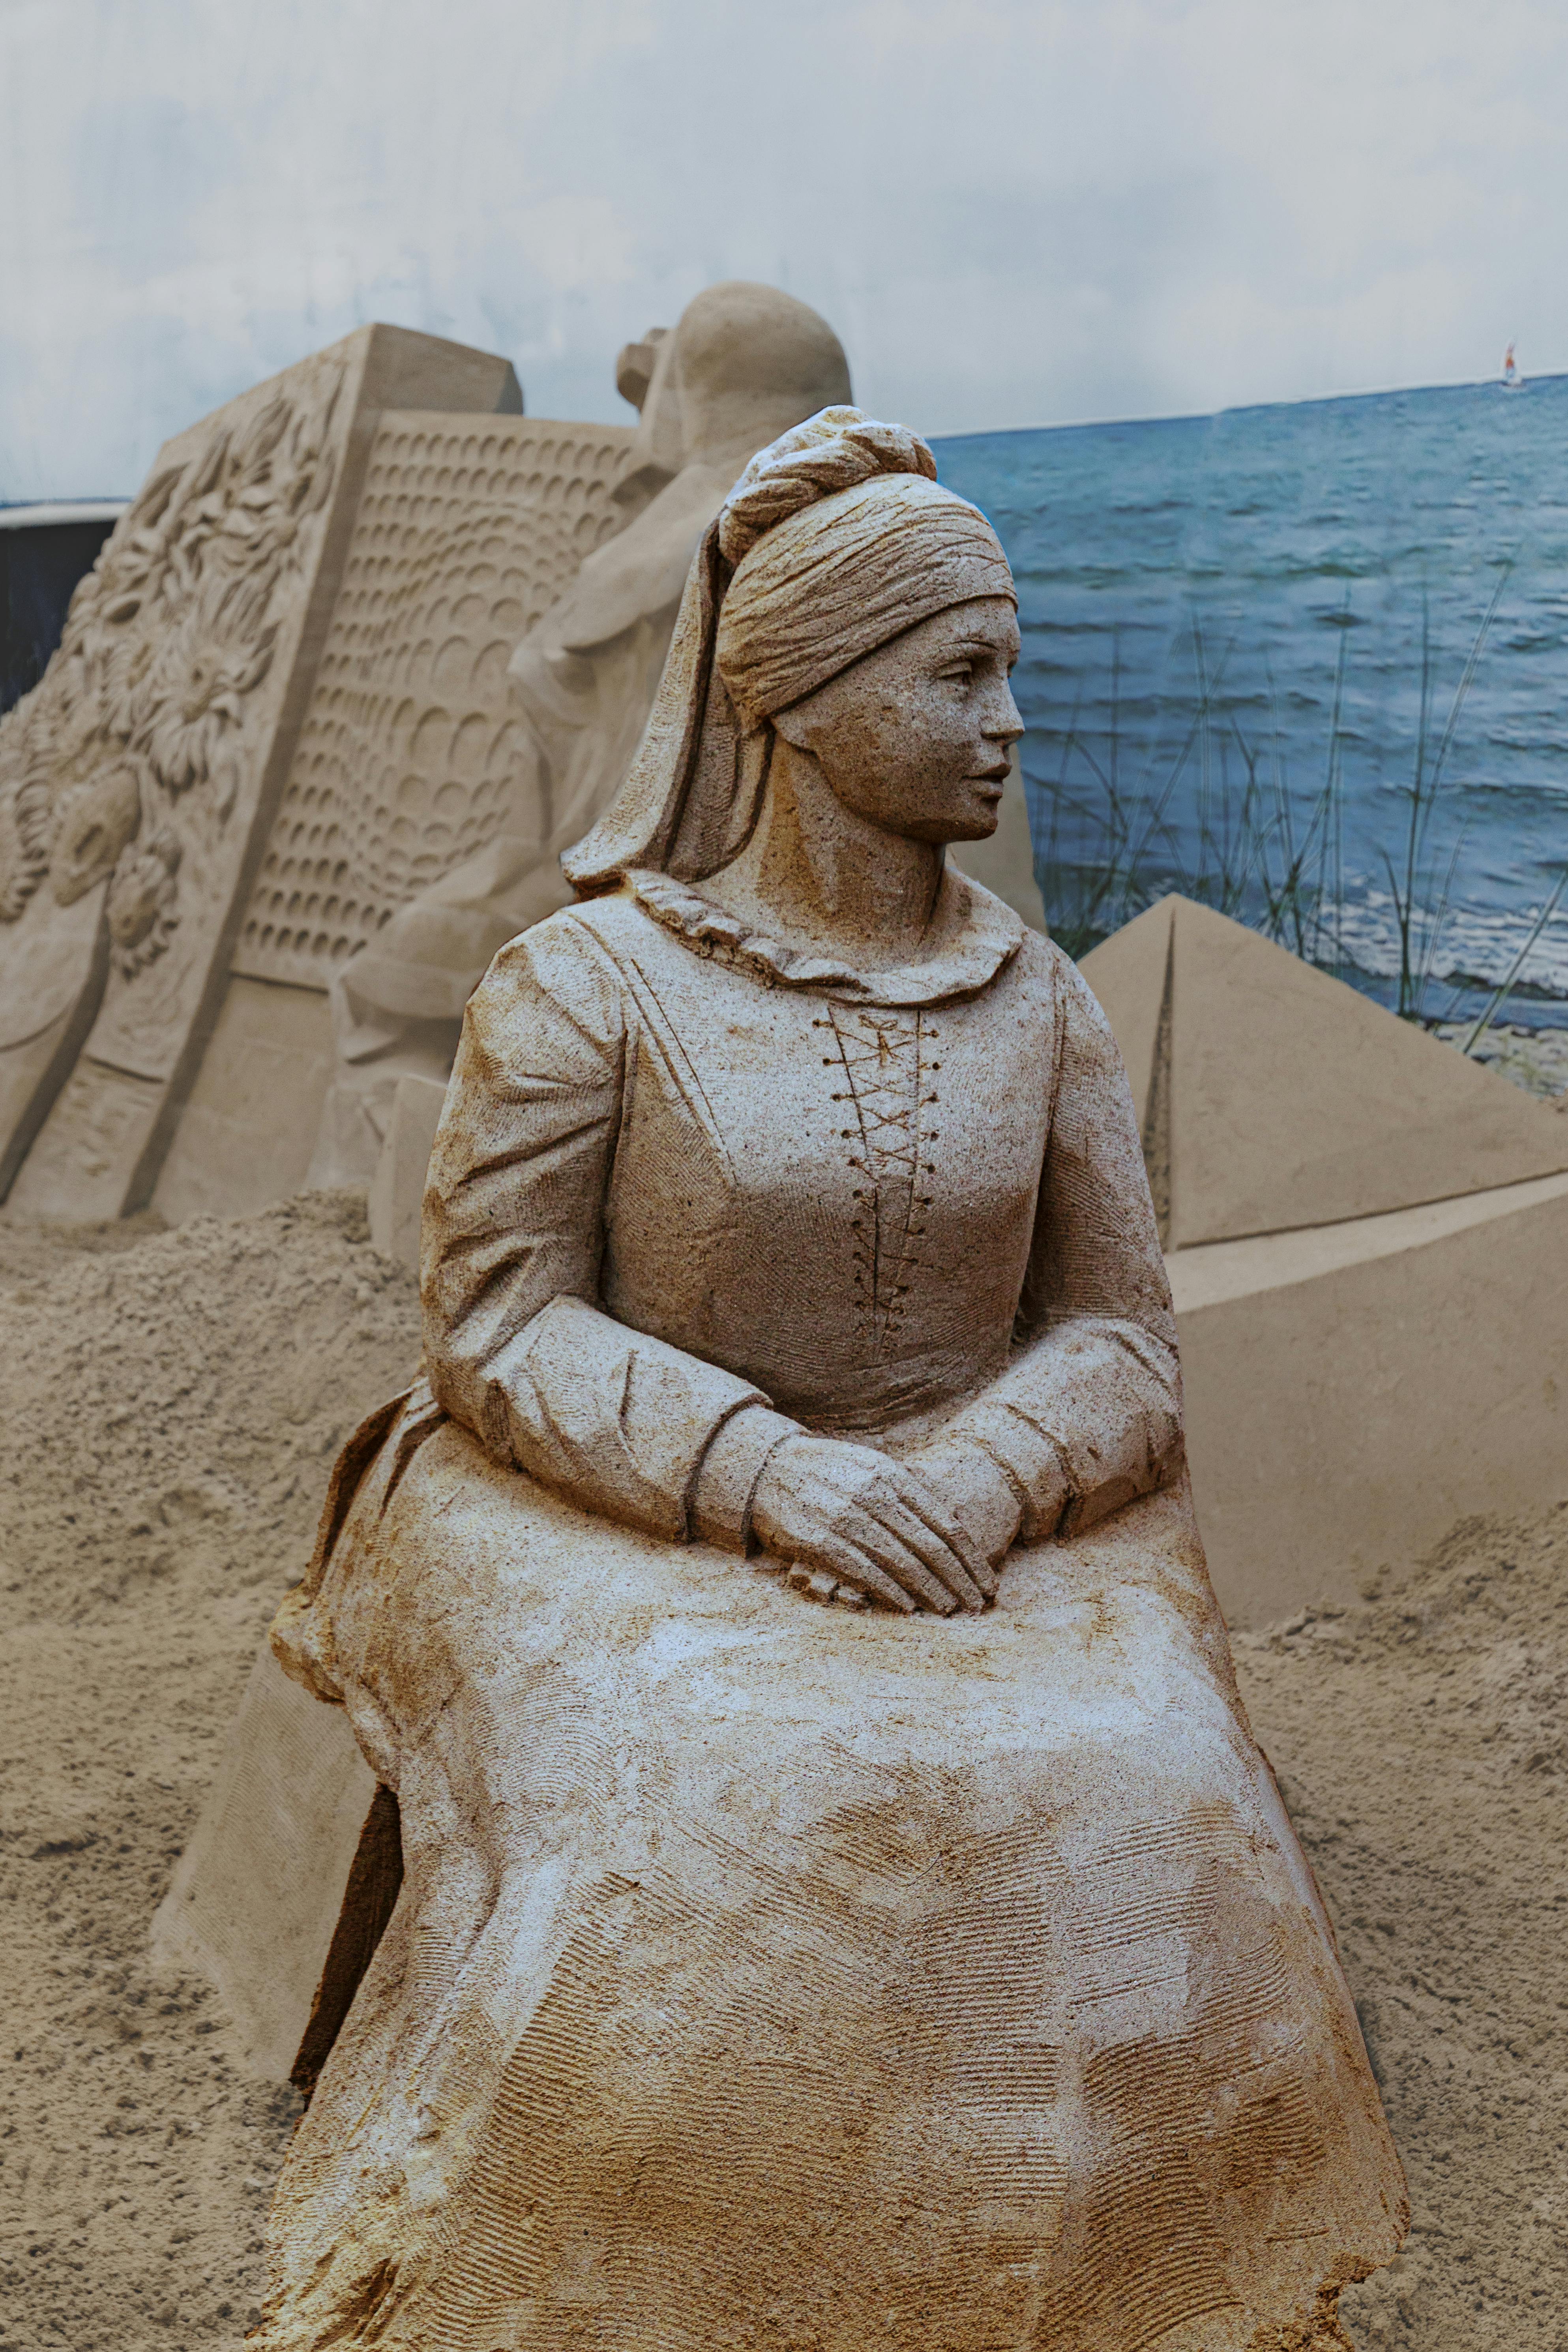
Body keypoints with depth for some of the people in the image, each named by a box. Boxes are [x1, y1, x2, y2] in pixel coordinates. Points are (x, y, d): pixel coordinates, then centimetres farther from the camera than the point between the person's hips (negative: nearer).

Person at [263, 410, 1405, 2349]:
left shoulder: (1034, 1005, 4)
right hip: (637, 1537, -2)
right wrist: (772, 1476, -23)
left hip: (977, 1533, 3)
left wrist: (975, 1482, -19)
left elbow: (1117, 1340, 4)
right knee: (701, 1844, -31)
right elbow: (499, 1323, -8)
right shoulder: (585, 985, -6)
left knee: (1109, 1815, -24)